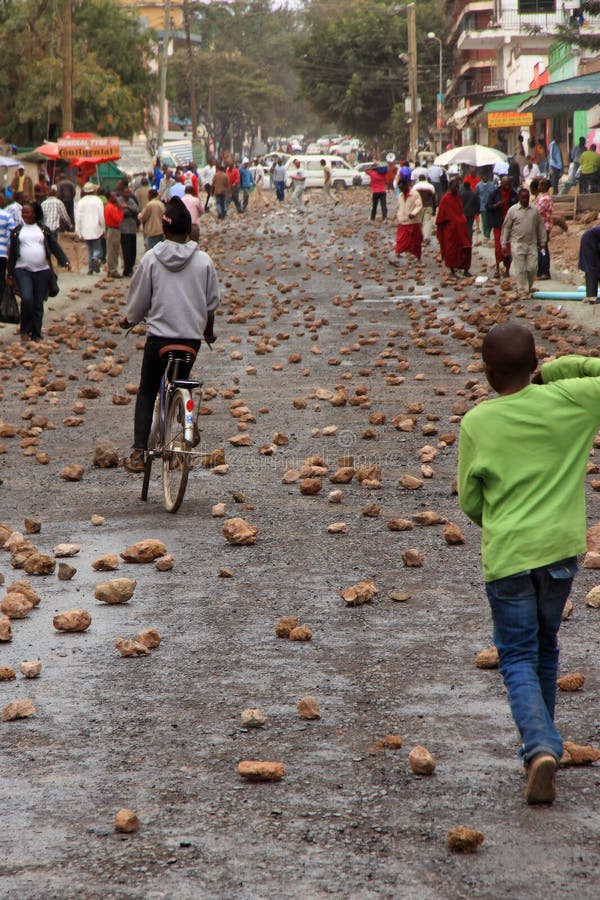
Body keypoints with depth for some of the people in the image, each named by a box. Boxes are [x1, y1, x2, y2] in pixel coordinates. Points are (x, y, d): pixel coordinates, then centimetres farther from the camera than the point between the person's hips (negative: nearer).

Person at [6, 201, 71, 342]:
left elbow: (55, 247, 4)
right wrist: (9, 275, 7)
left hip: (42, 271, 1)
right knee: (27, 299, -19)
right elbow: (12, 253, 9)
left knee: (38, 304, 3)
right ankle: (25, 330, -1)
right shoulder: (17, 231, 7)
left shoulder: (44, 230, 8)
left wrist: (65, 261, -11)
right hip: (22, 270, -1)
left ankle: (36, 335, 12)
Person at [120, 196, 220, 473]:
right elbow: (212, 303, 7)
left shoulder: (151, 259, -6)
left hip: (158, 335, -1)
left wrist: (129, 320, 23)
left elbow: (138, 299, 2)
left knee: (146, 393, 7)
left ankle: (138, 452, -4)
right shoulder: (203, 261, -2)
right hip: (191, 336, 1)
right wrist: (208, 331, 25)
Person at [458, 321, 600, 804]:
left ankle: (541, 747, -17)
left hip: (506, 556, -2)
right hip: (561, 549, 2)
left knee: (518, 659, 5)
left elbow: (470, 501, 2)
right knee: (545, 649, 21)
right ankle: (541, 744, 31)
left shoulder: (476, 424, -6)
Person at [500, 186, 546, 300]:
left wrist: (542, 242, 13)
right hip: (517, 244, -2)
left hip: (532, 244, 2)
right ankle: (522, 291, 4)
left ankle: (529, 287, 22)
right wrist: (504, 244, 0)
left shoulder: (535, 211, 6)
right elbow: (506, 227, 2)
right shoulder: (512, 210, -1)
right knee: (520, 269, -3)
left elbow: (540, 227, 14)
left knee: (533, 268, 0)